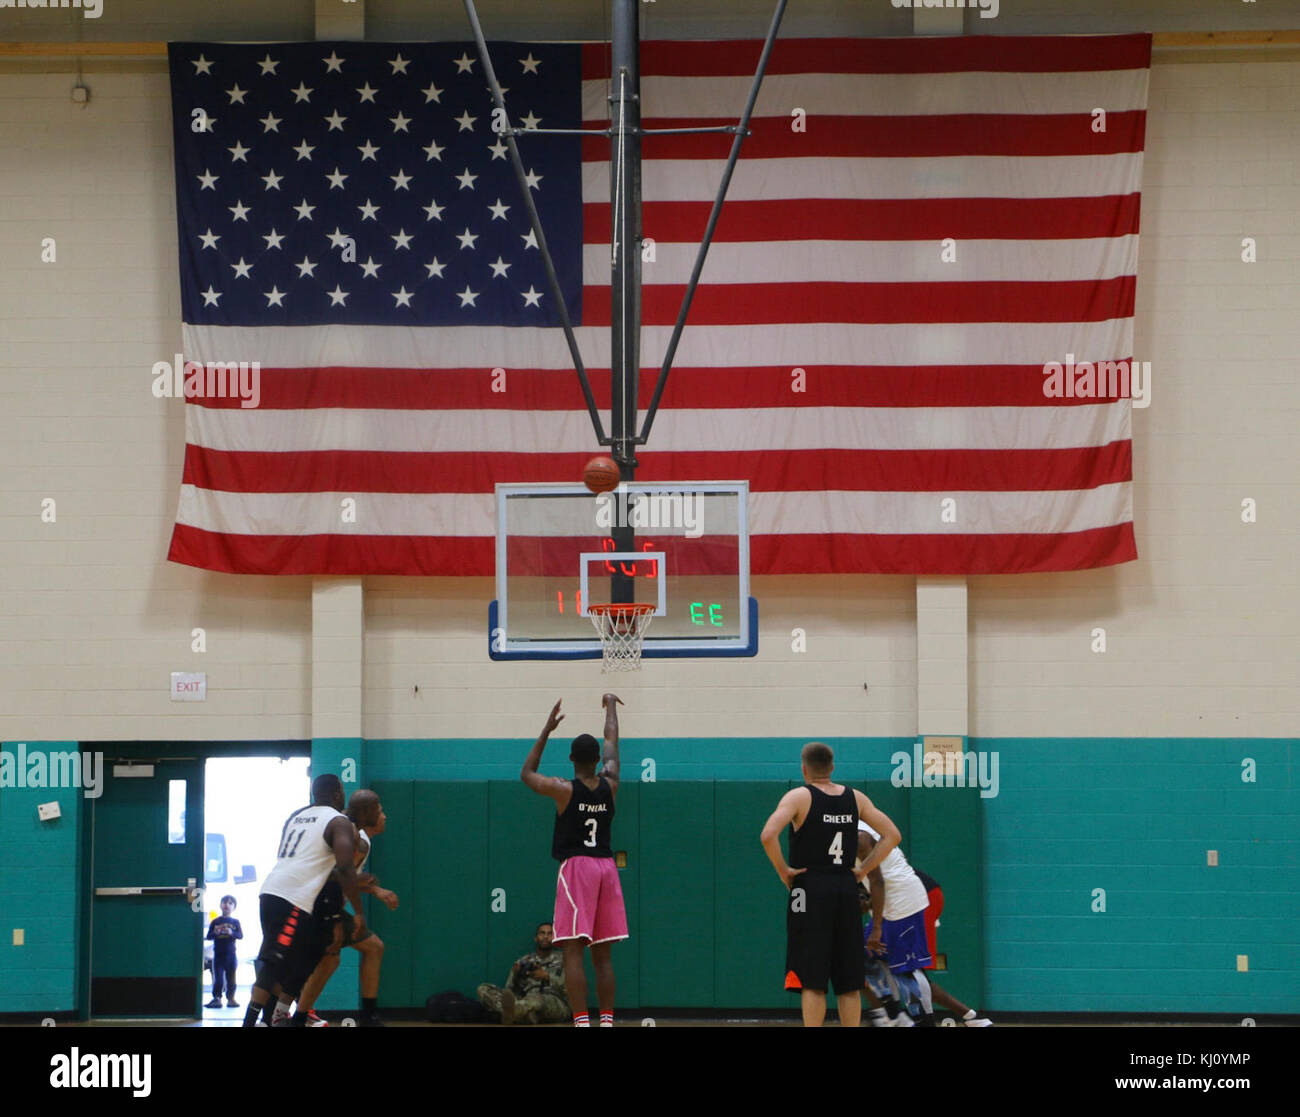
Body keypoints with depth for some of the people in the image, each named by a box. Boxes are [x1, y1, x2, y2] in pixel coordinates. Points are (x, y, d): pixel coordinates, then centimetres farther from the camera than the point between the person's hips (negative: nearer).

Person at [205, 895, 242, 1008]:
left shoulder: (235, 922, 6)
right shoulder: (215, 922, 5)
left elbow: (240, 935, -4)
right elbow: (208, 936, 2)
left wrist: (231, 933, -22)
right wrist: (215, 933, -19)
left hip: (230, 954, 1)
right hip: (218, 955, -1)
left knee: (231, 979, 4)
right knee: (218, 979, -3)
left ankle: (230, 998, 10)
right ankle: (217, 998, 0)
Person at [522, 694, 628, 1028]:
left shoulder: (563, 790, -6)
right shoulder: (610, 785, 3)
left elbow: (527, 773, 12)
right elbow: (612, 742, 21)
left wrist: (546, 731, 17)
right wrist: (611, 706, 38)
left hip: (575, 867, -4)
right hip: (606, 867, 4)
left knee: (573, 952, -7)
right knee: (602, 955, 9)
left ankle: (582, 1023, -17)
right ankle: (607, 1022, 6)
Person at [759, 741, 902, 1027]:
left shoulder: (799, 797, -6)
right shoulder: (855, 798, 9)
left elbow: (768, 835, -20)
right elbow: (892, 835, 11)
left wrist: (782, 870, -7)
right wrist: (863, 870, 10)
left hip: (810, 890, -4)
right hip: (846, 891, 4)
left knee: (812, 982, -4)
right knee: (849, 983, 9)